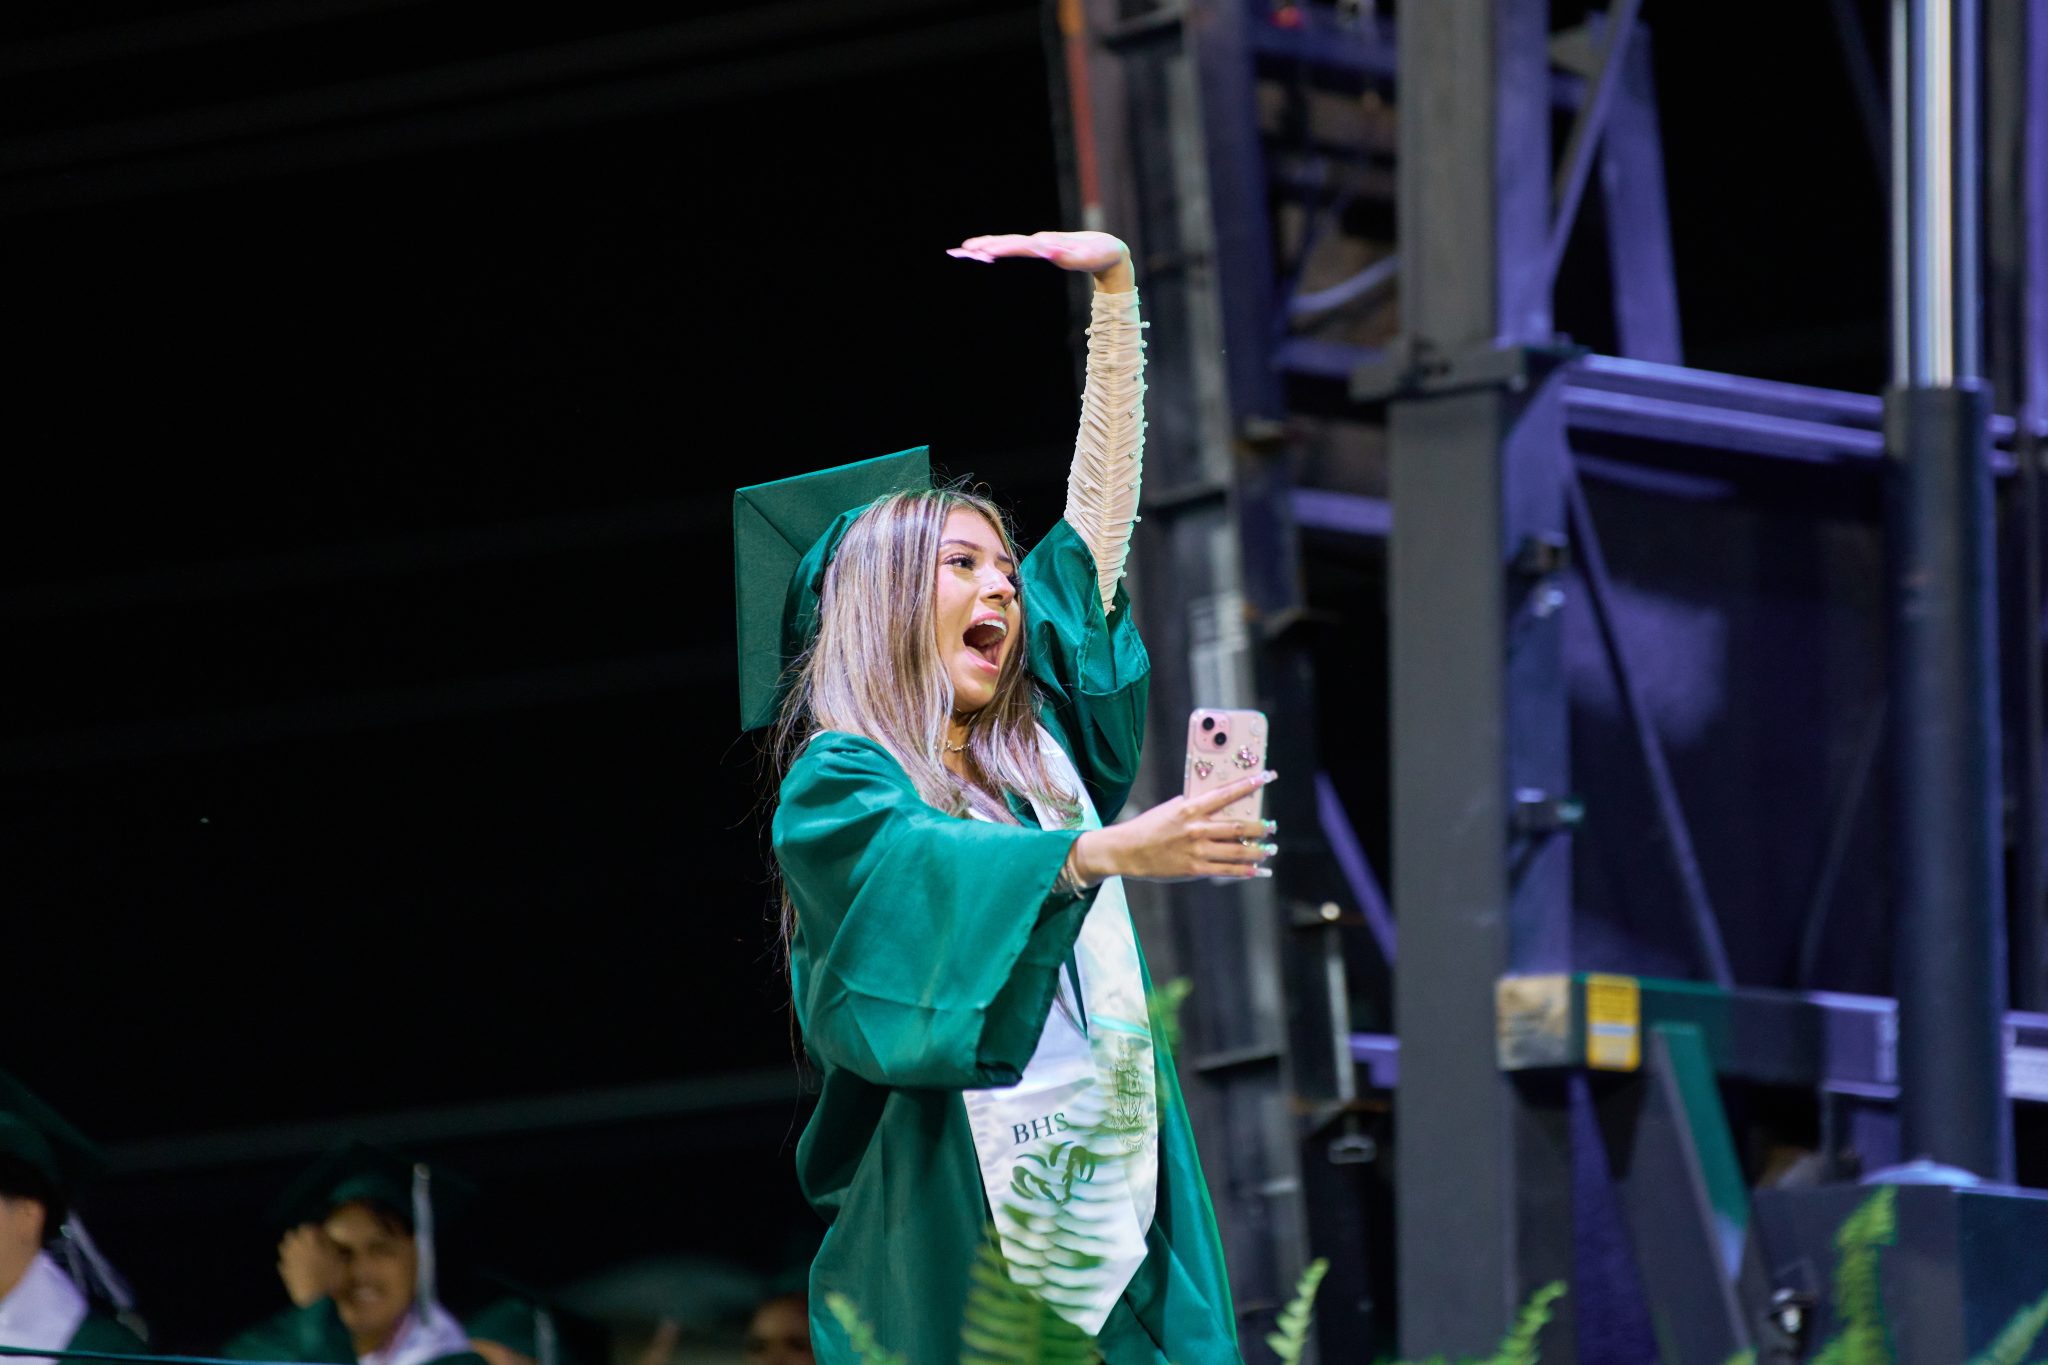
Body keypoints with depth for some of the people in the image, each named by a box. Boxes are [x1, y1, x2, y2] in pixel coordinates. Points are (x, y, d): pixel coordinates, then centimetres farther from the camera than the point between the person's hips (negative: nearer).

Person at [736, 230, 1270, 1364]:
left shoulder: (1038, 741, 16)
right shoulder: (833, 784, 0)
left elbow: (1104, 499, 19)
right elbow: (928, 861, -23)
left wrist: (1113, 284, 17)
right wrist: (1110, 850, -38)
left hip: (1115, 1199, 5)